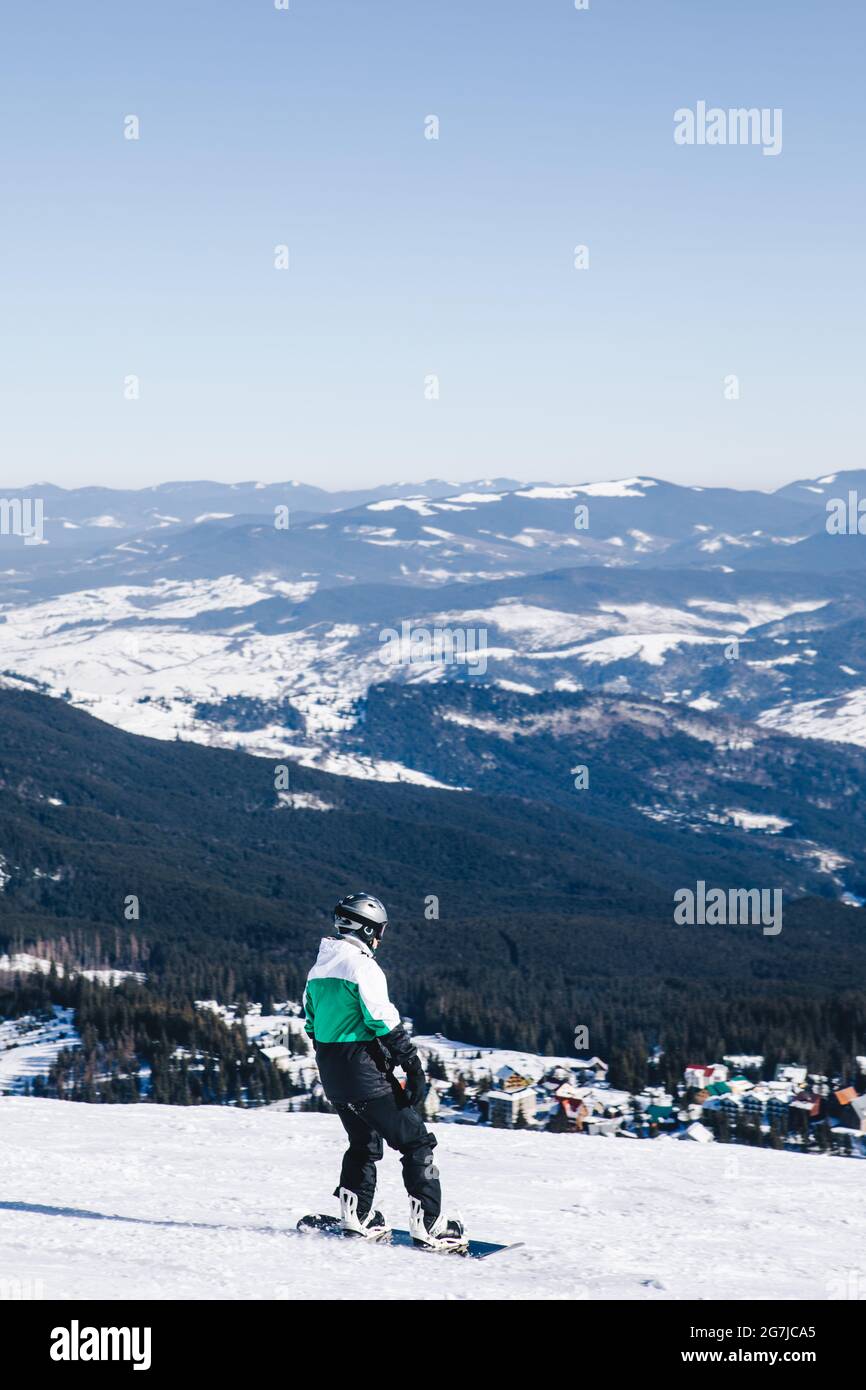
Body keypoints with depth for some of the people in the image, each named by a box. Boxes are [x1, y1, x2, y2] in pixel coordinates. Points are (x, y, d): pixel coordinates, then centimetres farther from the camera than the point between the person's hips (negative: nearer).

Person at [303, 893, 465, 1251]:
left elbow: (312, 1023, 18)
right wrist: (414, 1068, -14)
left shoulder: (319, 969, 12)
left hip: (331, 1073, 9)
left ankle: (356, 1216, 21)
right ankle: (429, 1225, -8)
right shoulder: (362, 966, -14)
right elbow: (386, 1023, -18)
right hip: (364, 1071, -9)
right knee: (416, 1141, -2)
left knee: (364, 1142, 24)